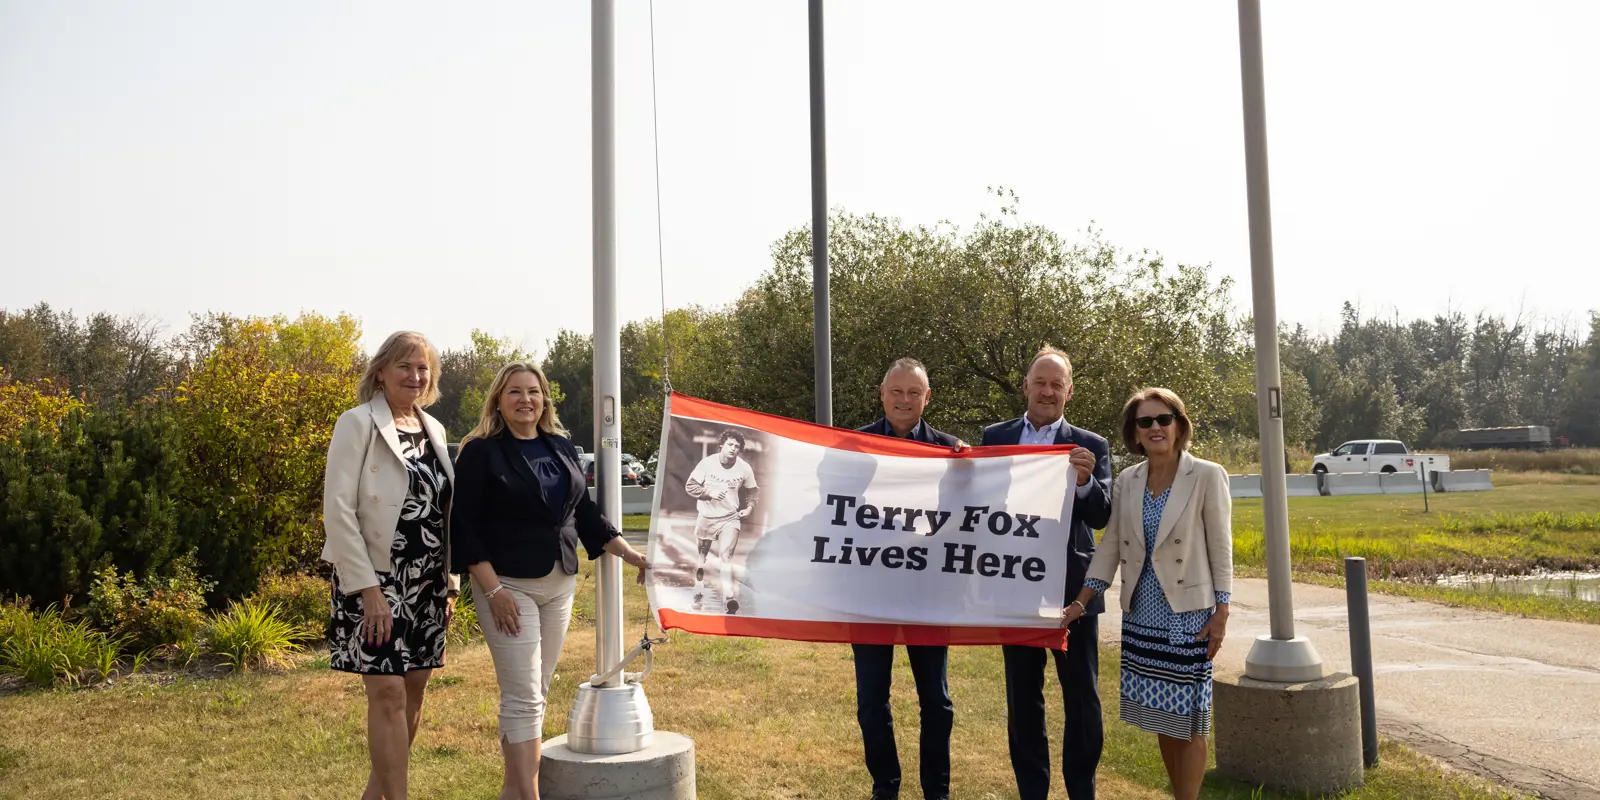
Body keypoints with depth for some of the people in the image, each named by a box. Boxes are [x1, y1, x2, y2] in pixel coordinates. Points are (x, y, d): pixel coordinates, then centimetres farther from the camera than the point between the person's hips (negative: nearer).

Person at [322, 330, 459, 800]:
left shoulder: (433, 429, 11)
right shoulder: (358, 423, -8)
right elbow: (338, 510, -14)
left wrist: (451, 583, 11)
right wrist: (369, 589, -18)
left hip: (426, 584, 7)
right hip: (375, 581, -6)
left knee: (413, 693, 10)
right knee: (388, 695, -7)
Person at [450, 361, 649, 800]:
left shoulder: (562, 446, 10)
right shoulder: (481, 452, -7)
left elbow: (585, 512, 15)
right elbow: (463, 526, -11)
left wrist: (632, 555, 8)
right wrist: (493, 589, -18)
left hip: (559, 585, 6)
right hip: (508, 585, -6)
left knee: (536, 691, 11)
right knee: (523, 696, -8)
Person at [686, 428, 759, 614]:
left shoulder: (744, 468, -9)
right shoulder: (707, 463, -14)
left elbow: (753, 491, 9)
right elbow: (690, 486, -8)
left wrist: (749, 507, -5)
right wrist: (709, 493, -21)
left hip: (730, 519, -1)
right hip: (706, 517, 1)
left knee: (726, 555, -18)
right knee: (701, 555, 16)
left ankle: (729, 597, -25)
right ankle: (699, 592, 35)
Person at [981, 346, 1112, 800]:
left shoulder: (1090, 446, 0)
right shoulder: (995, 437, 5)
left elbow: (1101, 516, -11)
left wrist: (1085, 482, -30)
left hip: (1073, 587, -1)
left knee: (1082, 697, 8)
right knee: (1022, 699, 12)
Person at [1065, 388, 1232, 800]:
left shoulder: (1207, 476, -8)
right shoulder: (1127, 481, 4)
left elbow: (1221, 549, -7)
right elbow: (1110, 546, 6)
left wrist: (1221, 613, -10)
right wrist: (1081, 601, 2)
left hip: (1188, 612, -5)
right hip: (1142, 612, 5)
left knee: (1187, 717, 0)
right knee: (1161, 714, 12)